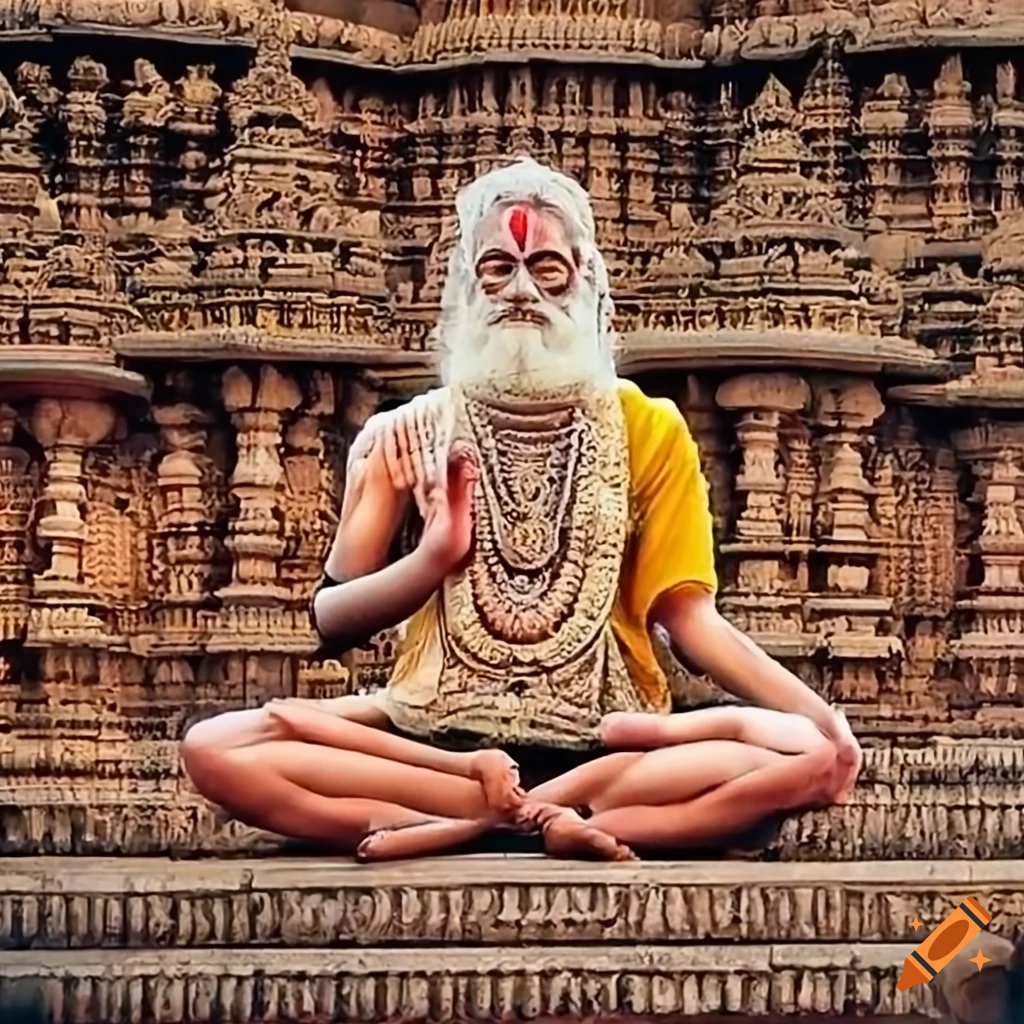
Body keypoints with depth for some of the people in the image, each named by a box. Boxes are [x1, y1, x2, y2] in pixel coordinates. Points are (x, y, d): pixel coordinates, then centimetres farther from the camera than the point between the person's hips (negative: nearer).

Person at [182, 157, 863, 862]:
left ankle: (469, 822, -26)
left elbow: (689, 615, 3)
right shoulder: (409, 435, 8)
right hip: (440, 736, 0)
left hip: (607, 743, 0)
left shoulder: (647, 430, 8)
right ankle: (550, 817, -28)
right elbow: (333, 620, 7)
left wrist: (814, 711, -14)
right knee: (216, 749, -26)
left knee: (807, 753, -29)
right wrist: (434, 557, -12)